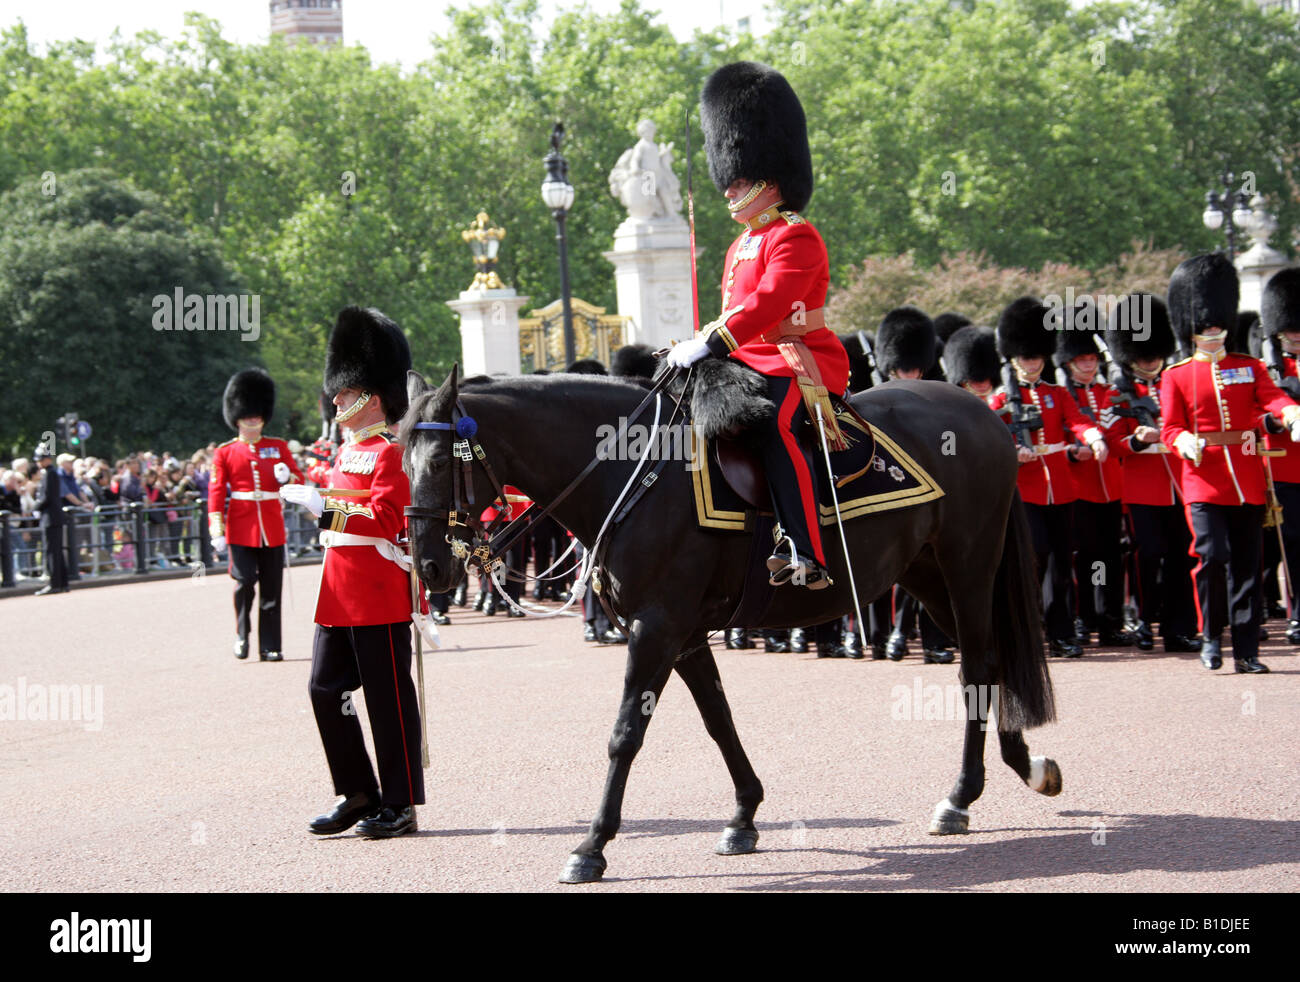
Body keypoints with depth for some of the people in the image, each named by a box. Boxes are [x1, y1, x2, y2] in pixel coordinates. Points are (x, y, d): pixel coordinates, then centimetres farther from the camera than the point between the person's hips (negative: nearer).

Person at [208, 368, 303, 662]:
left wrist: (287, 476, -12)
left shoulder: (278, 447, 11)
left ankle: (269, 646, 7)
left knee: (272, 588, 2)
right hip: (241, 529, -2)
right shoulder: (225, 453, 5)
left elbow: (299, 480, 12)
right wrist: (216, 530, -8)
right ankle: (242, 634, 10)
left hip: (272, 528, 2)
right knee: (244, 582, -11)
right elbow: (216, 492, 1)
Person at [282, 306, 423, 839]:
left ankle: (400, 804, 7)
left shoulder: (390, 453, -12)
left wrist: (324, 506, -25)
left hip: (378, 595, -9)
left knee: (388, 695, -1)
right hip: (340, 593, 9)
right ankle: (358, 794, 17)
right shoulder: (349, 449, 16)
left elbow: (383, 520, -22)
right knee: (327, 689, 7)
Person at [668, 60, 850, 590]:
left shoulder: (796, 237, -9)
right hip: (751, 363, 10)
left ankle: (804, 553, -41)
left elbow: (768, 303, -23)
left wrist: (709, 345, -31)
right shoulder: (741, 247, 21)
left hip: (802, 363, -10)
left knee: (775, 421, -36)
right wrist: (690, 349, 8)